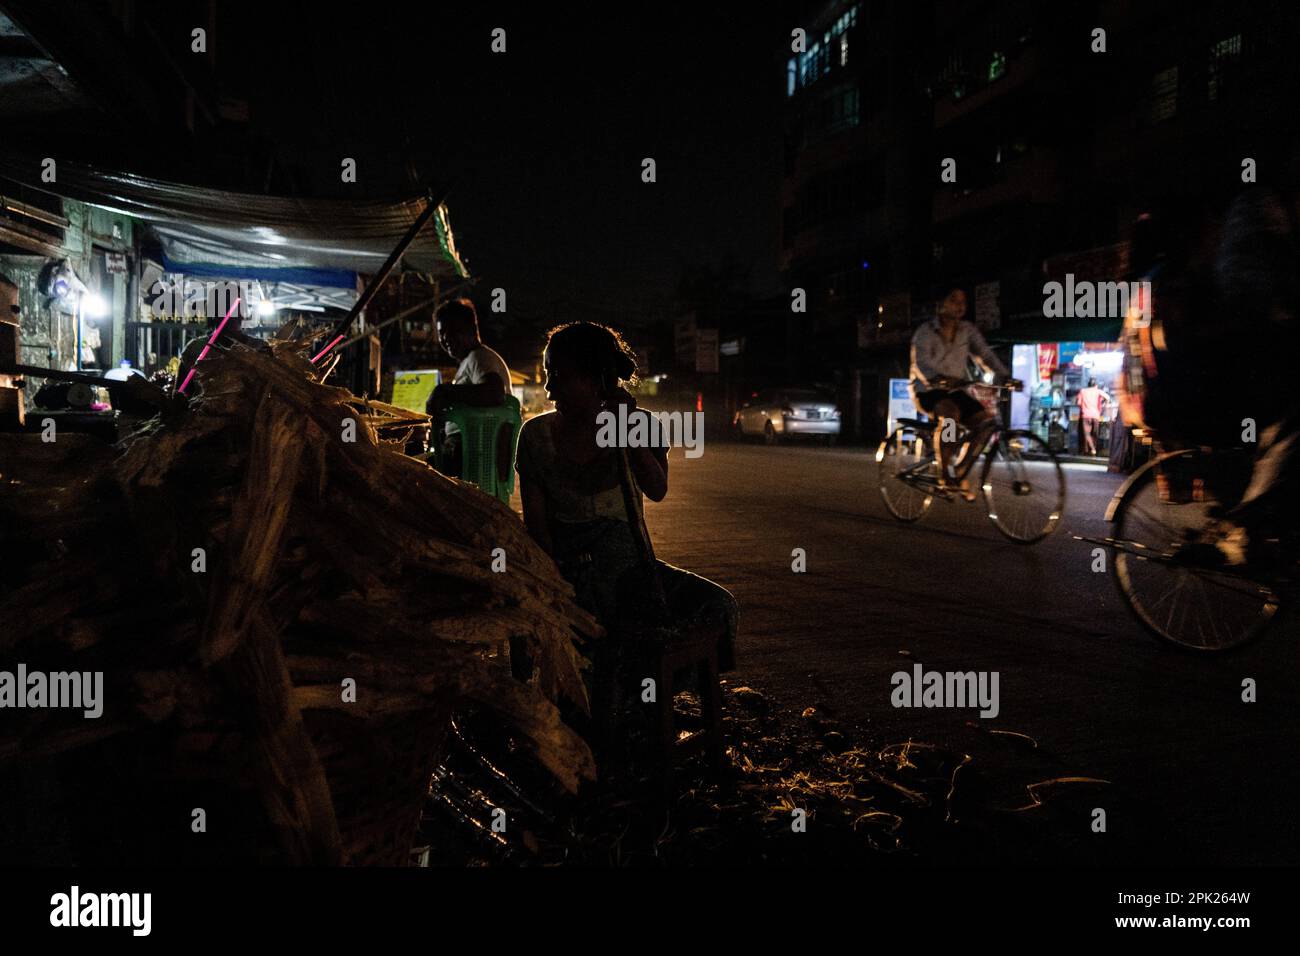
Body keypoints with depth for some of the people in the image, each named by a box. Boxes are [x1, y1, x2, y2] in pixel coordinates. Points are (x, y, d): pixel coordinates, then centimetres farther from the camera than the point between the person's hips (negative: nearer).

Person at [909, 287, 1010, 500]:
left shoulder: (968, 330, 5)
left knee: (985, 419, -16)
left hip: (954, 390, 6)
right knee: (949, 413, -37)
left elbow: (984, 354, -6)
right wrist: (938, 378, -46)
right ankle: (943, 474, -25)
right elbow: (922, 362, -25)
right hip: (928, 391, -6)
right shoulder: (926, 332, -9)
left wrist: (1006, 376, -22)